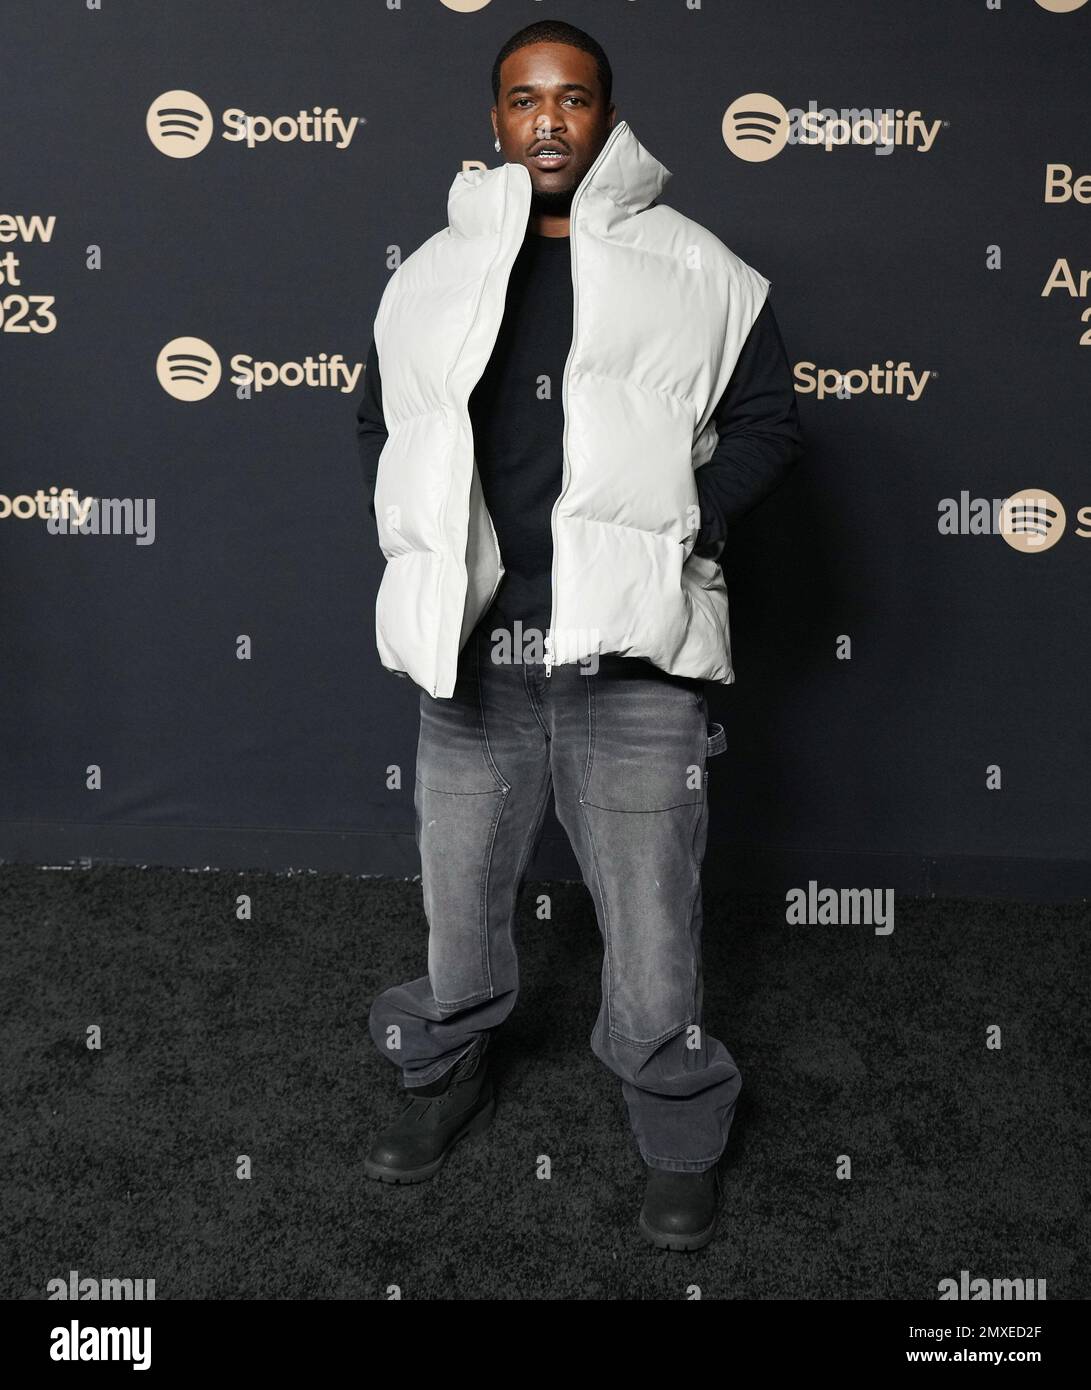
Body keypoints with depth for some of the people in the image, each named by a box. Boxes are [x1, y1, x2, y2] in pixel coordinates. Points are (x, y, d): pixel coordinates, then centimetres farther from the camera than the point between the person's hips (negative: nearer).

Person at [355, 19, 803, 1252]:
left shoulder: (695, 272, 3)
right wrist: (421, 546, 7)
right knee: (458, 892, 17)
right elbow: (380, 421, 22)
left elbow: (766, 427, 5)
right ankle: (448, 1076, 43)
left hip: (630, 654, -3)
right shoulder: (435, 274, 12)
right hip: (473, 649, 3)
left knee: (651, 916, 4)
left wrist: (669, 529, -8)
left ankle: (680, 1138, 27)